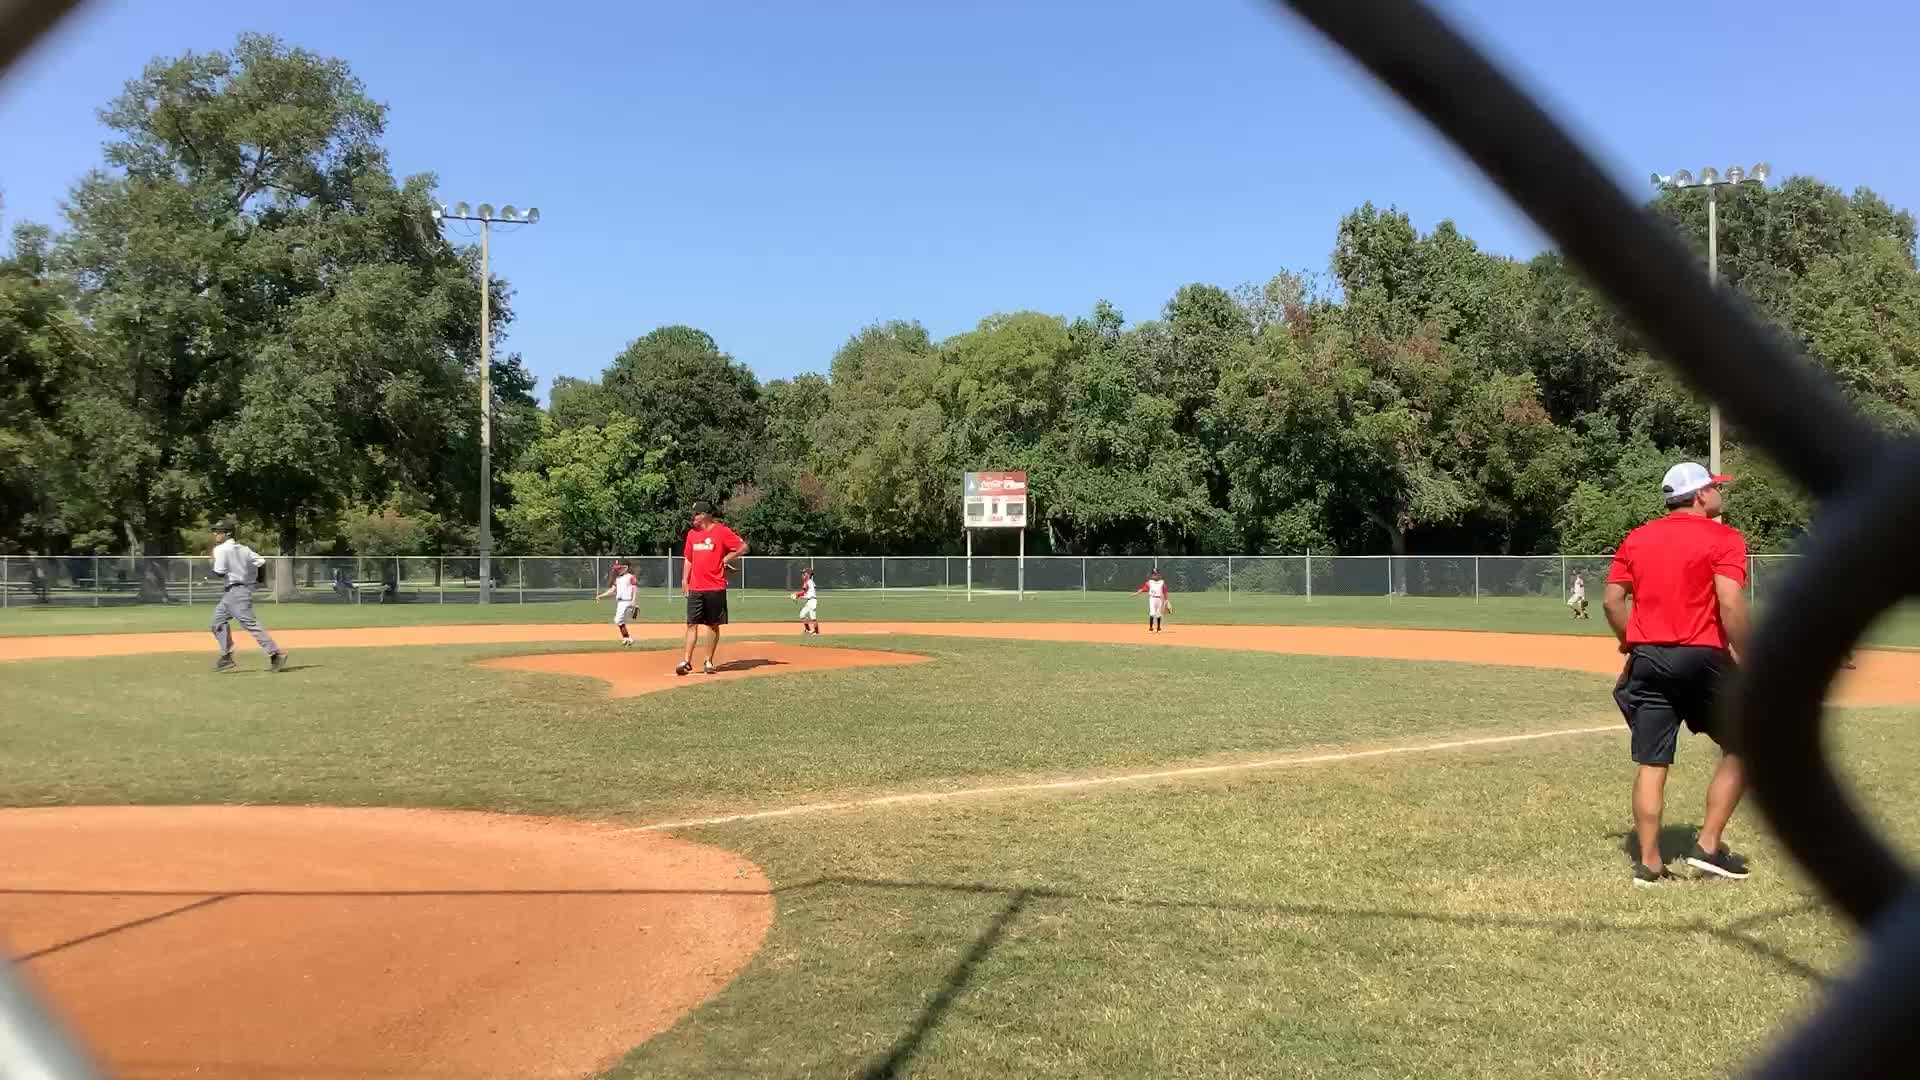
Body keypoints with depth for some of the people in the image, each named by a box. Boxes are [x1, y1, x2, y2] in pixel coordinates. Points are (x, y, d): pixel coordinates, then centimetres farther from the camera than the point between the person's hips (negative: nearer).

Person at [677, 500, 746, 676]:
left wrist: (726, 559, -8)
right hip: (695, 588, 4)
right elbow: (689, 559, 18)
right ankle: (686, 661, -2)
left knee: (713, 625, 4)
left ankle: (709, 662, 12)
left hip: (715, 588, -4)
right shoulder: (691, 533, 12)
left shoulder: (721, 531, -6)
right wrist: (685, 578, 10)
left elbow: (743, 547, -4)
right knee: (692, 624, -1)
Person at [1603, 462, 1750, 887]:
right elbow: (1731, 604, -16)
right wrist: (1744, 657, -9)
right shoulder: (1723, 538, -4)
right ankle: (1708, 846, 9)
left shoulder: (1636, 539, 11)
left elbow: (1612, 600, 8)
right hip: (1702, 659, -5)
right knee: (1741, 747, 14)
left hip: (1647, 660, 5)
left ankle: (1648, 863, 8)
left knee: (1651, 764, 7)